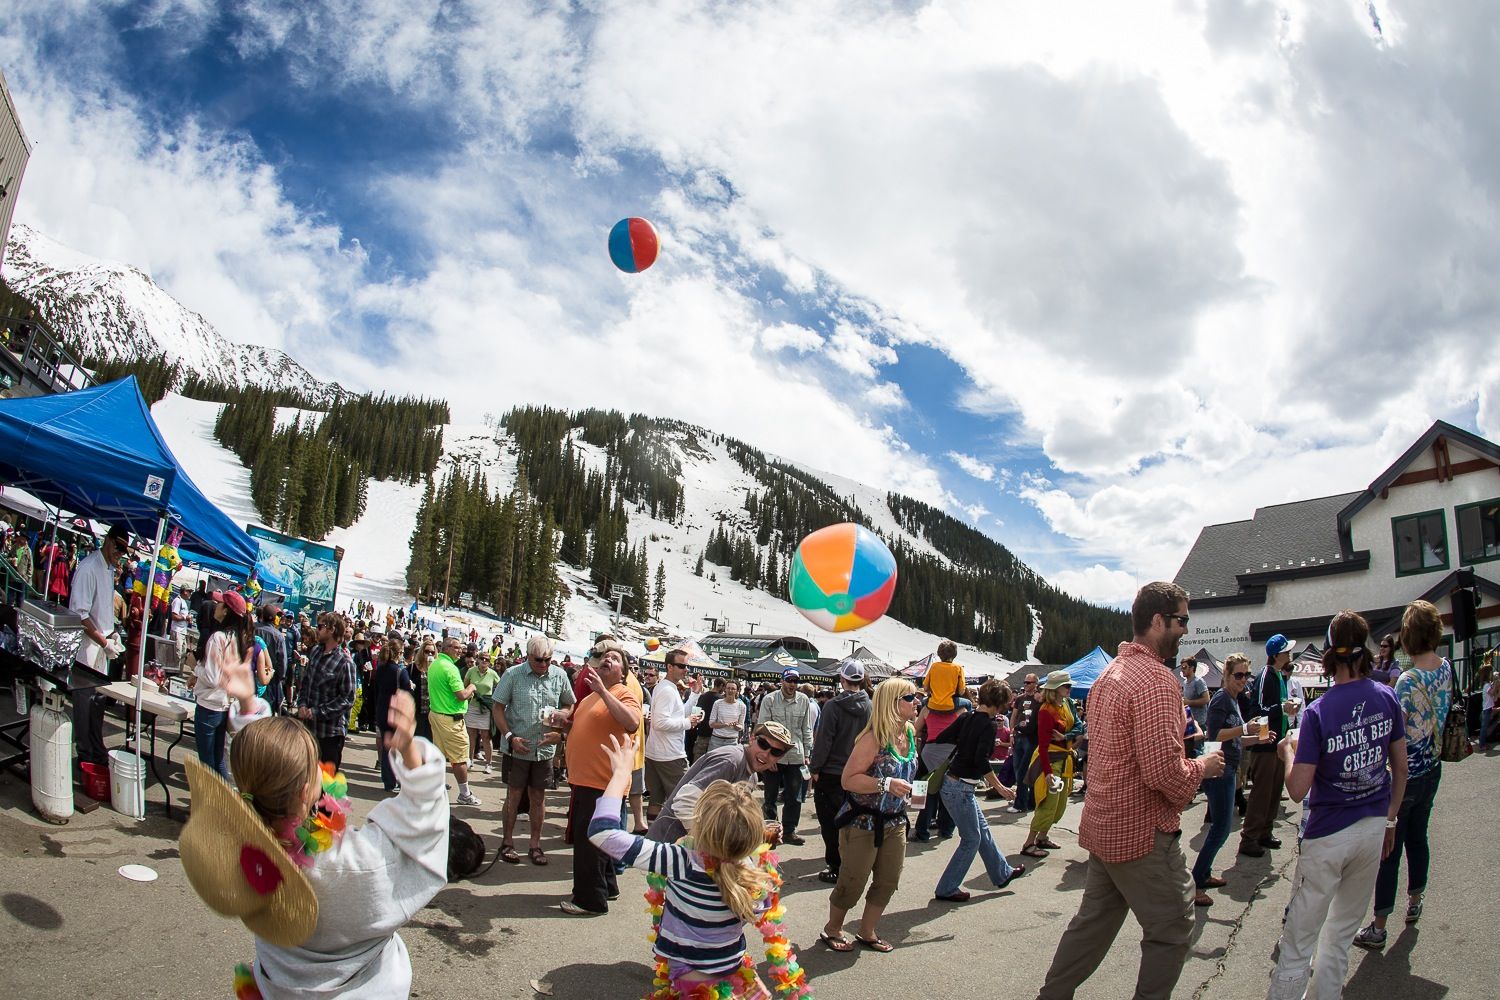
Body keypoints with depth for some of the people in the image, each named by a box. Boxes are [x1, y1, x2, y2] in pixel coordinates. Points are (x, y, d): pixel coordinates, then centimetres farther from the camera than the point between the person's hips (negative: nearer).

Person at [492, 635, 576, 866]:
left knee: (538, 796, 10)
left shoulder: (559, 675, 0)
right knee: (514, 794, 5)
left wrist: (560, 715, -10)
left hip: (545, 748, 3)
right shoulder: (512, 675, -8)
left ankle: (535, 845, 20)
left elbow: (570, 705, 11)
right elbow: (497, 707, -5)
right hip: (517, 747, -2)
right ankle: (506, 843, 19)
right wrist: (510, 736, -13)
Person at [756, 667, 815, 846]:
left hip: (795, 756, 3)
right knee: (770, 796, 8)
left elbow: (807, 730, 9)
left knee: (794, 797, 7)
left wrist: (806, 754, 7)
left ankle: (789, 831, 19)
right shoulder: (769, 700, -7)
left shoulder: (804, 701, 2)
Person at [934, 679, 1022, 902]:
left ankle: (1002, 873, 37)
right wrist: (999, 787, -15)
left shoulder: (968, 718, 7)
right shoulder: (988, 725, -15)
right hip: (960, 788, -9)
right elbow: (982, 761, -23)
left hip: (951, 781, 9)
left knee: (983, 830, 21)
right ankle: (947, 889, 12)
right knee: (972, 839, 5)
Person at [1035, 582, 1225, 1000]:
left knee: (1093, 921, 19)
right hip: (1144, 833, -9)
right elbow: (1164, 772, -28)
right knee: (1171, 931, 6)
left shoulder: (1110, 672, 11)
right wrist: (1202, 766, -8)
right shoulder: (1156, 679, -21)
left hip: (1104, 825, 9)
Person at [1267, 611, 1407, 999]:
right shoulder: (1387, 698, -5)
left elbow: (1298, 789, -18)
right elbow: (1400, 768, 5)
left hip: (1328, 835, -5)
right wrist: (1389, 819, 18)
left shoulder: (1318, 712, -19)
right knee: (1342, 931, 20)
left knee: (1299, 939, 5)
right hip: (1373, 828, 5)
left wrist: (1288, 750, 0)